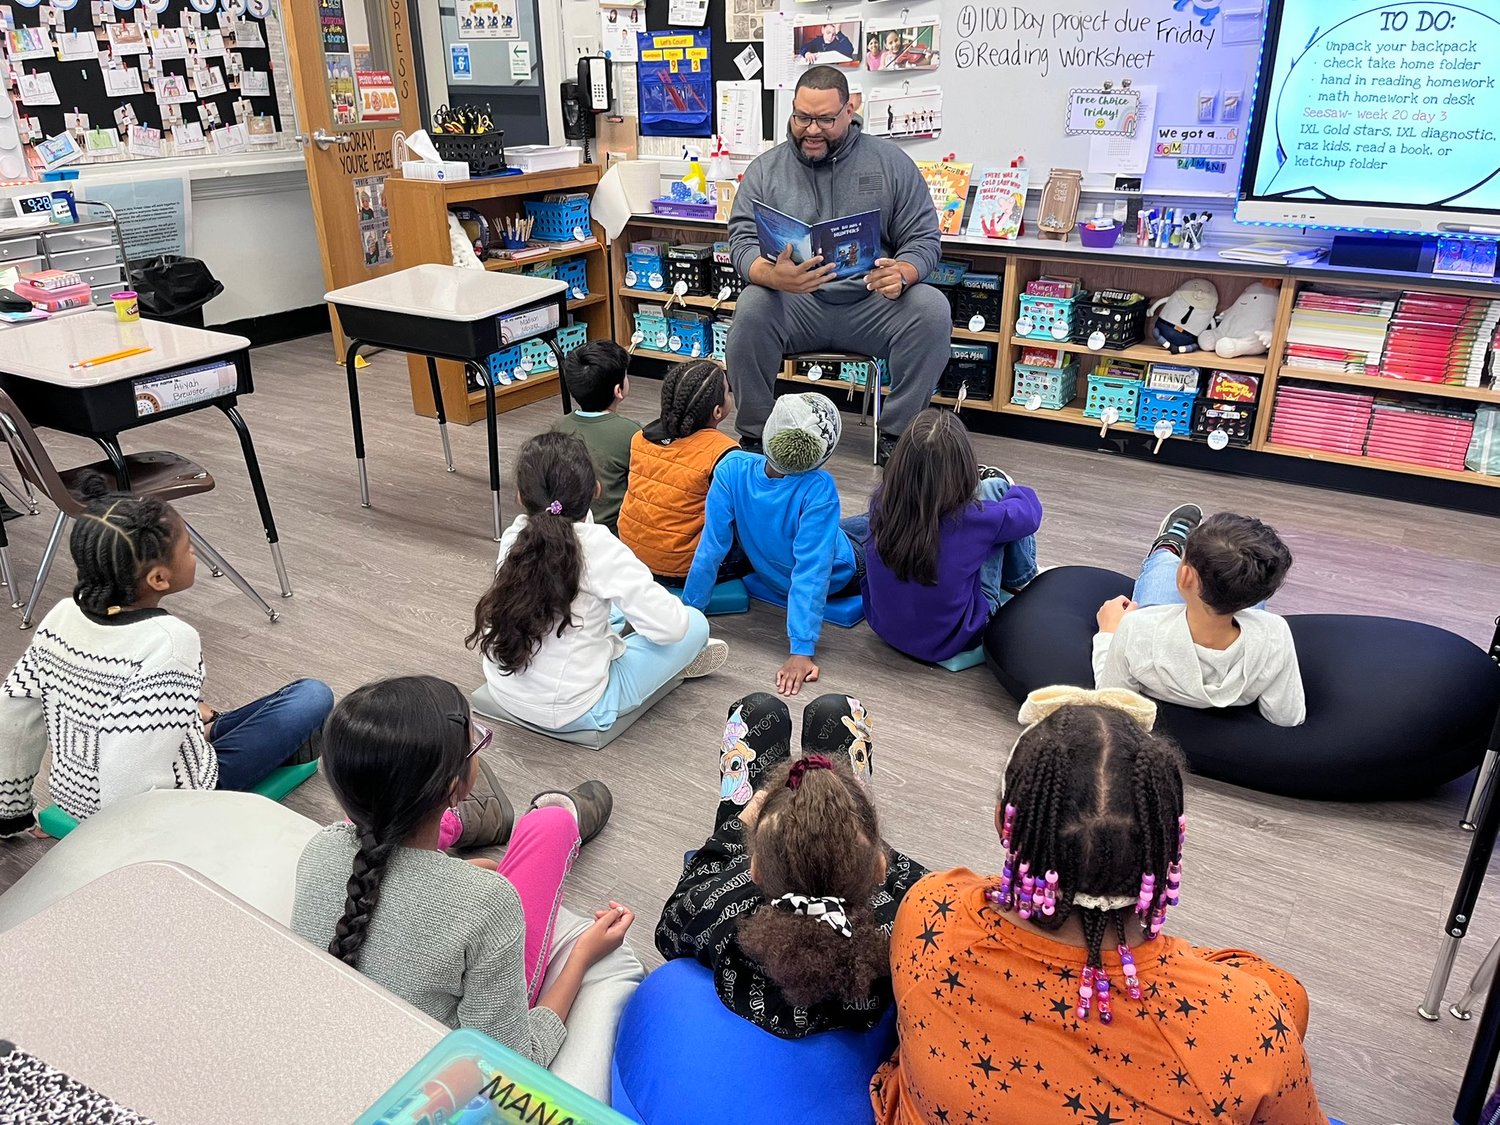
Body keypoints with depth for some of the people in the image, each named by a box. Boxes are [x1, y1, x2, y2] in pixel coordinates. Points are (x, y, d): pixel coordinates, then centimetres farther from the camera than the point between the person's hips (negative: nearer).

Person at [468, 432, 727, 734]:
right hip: (571, 713, -6)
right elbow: (669, 626, -18)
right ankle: (678, 661, 37)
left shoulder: (514, 536, -6)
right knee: (695, 624, 9)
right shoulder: (599, 548, -22)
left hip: (503, 691, 7)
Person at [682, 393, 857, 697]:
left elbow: (712, 547, -26)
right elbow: (812, 571, -37)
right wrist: (802, 650, -33)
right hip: (839, 580, -3)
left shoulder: (733, 468, -32)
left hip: (774, 577, 3)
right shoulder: (818, 488, -37)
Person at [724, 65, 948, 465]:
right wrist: (774, 276, -29)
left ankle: (896, 435, -11)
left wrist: (902, 273, -22)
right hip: (794, 303, 0)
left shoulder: (891, 162, 5)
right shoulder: (765, 169, 5)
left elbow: (923, 238, 4)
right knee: (751, 308, -32)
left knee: (932, 309, -27)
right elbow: (743, 241, -4)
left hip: (871, 302, 1)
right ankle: (755, 436, -13)